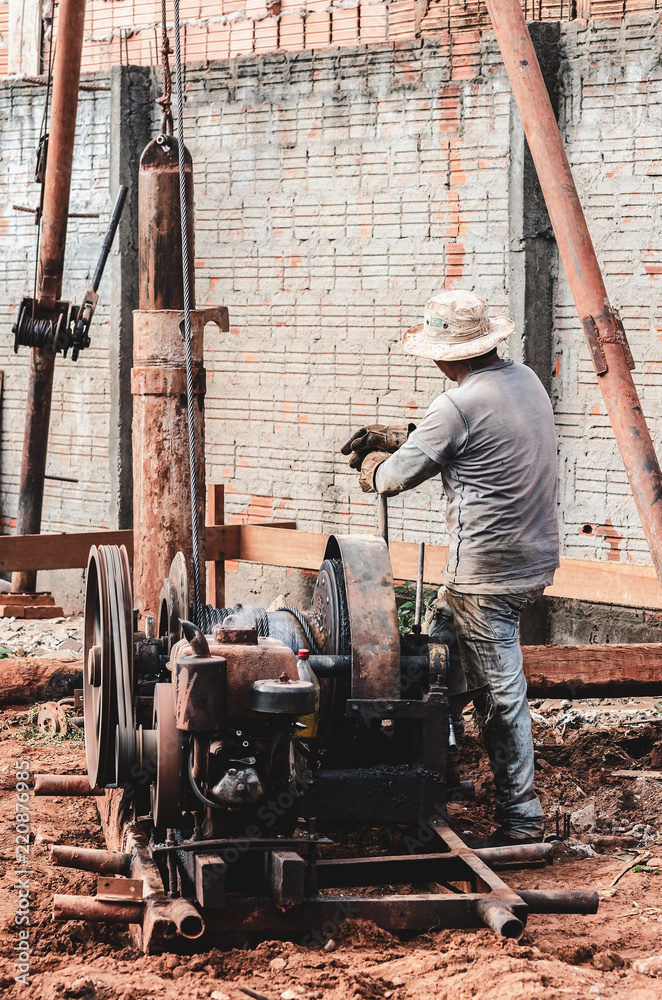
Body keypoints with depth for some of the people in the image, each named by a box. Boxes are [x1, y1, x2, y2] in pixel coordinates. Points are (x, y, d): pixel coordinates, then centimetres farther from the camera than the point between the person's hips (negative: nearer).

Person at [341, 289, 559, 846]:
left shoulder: (459, 406, -19)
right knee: (438, 646, 23)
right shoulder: (525, 379, 8)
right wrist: (394, 437, 23)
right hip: (534, 555, 10)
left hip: (489, 573, -10)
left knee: (499, 695, -2)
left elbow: (397, 476, -7)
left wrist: (373, 463, 15)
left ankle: (521, 817, 5)